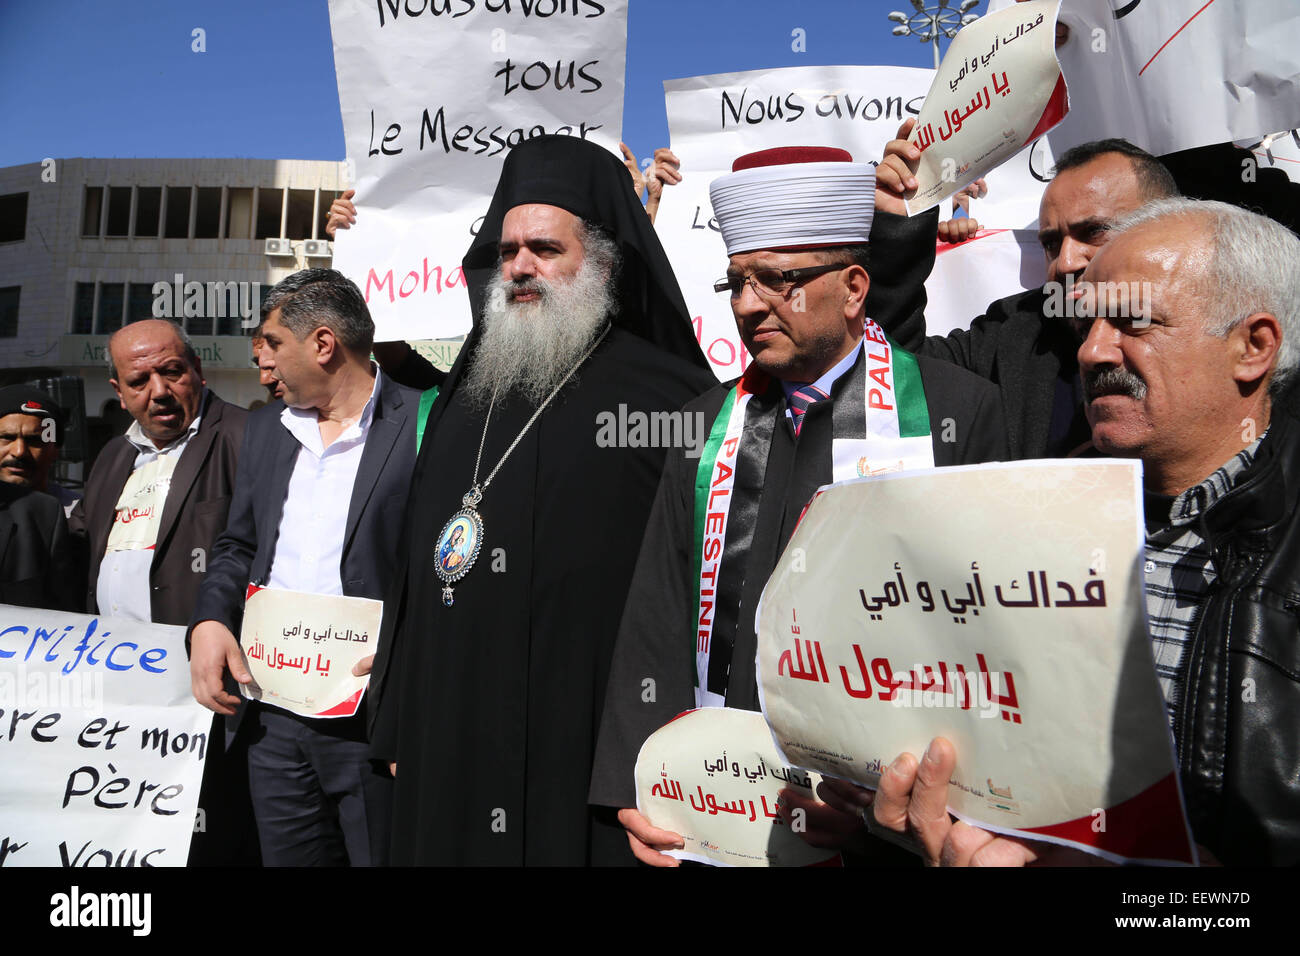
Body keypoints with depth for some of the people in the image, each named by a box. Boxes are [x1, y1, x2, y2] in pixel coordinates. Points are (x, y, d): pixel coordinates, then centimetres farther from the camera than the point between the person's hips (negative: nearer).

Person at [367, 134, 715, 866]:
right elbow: (418, 570, 15)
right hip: (452, 746, 6)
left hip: (589, 752, -5)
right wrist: (398, 729, 15)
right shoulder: (465, 399, 12)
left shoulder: (670, 399, -7)